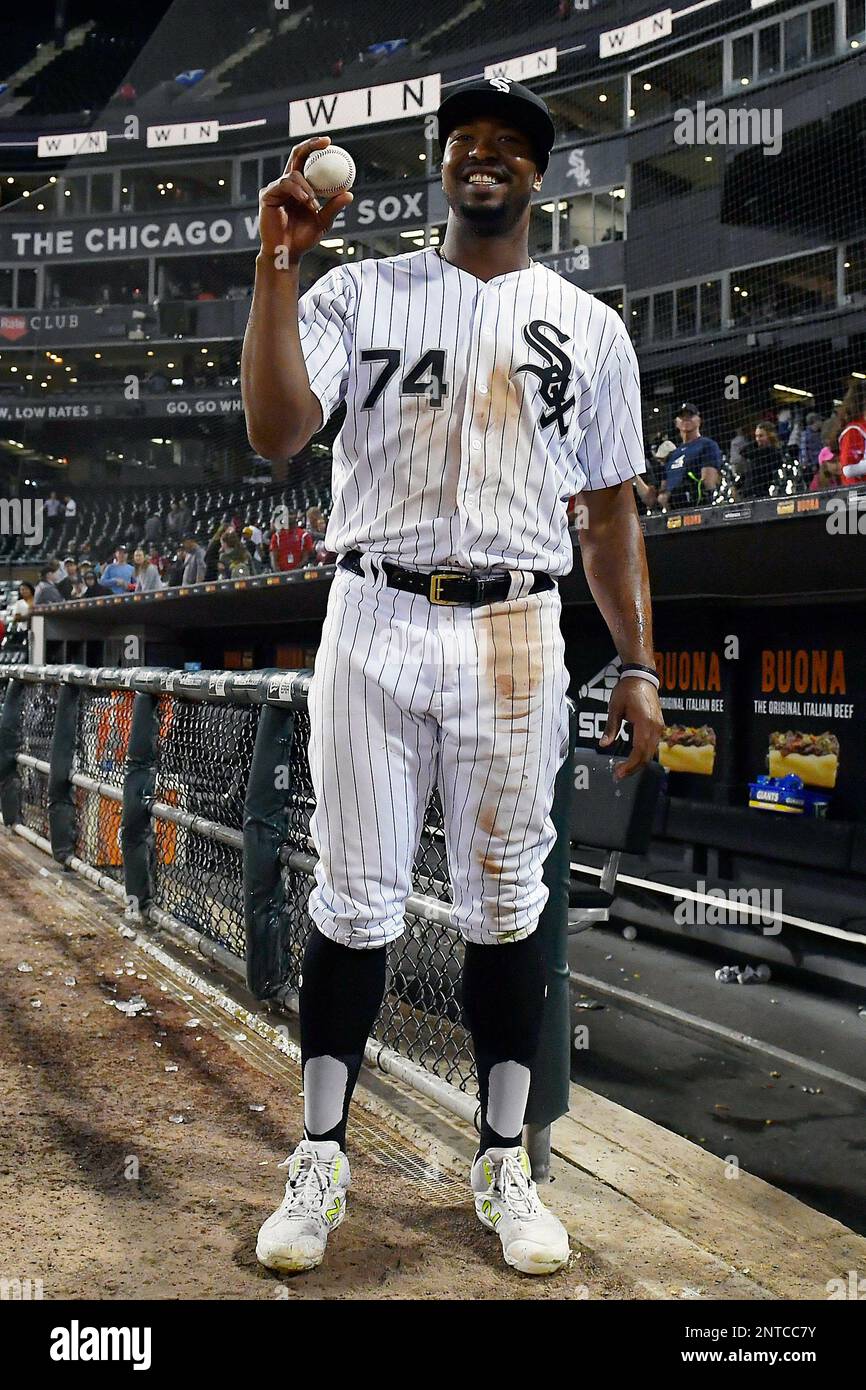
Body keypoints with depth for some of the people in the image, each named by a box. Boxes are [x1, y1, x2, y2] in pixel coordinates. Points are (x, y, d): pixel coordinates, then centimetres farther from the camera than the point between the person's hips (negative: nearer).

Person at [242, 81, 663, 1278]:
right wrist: (279, 263, -14)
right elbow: (275, 432, -8)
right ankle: (321, 1162, 20)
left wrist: (638, 665, 4)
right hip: (374, 626, -1)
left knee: (505, 905, 7)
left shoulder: (588, 326, 11)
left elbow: (611, 510, 11)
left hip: (515, 636, 1)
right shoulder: (360, 292, 7)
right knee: (354, 901, 4)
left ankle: (504, 1166, 23)